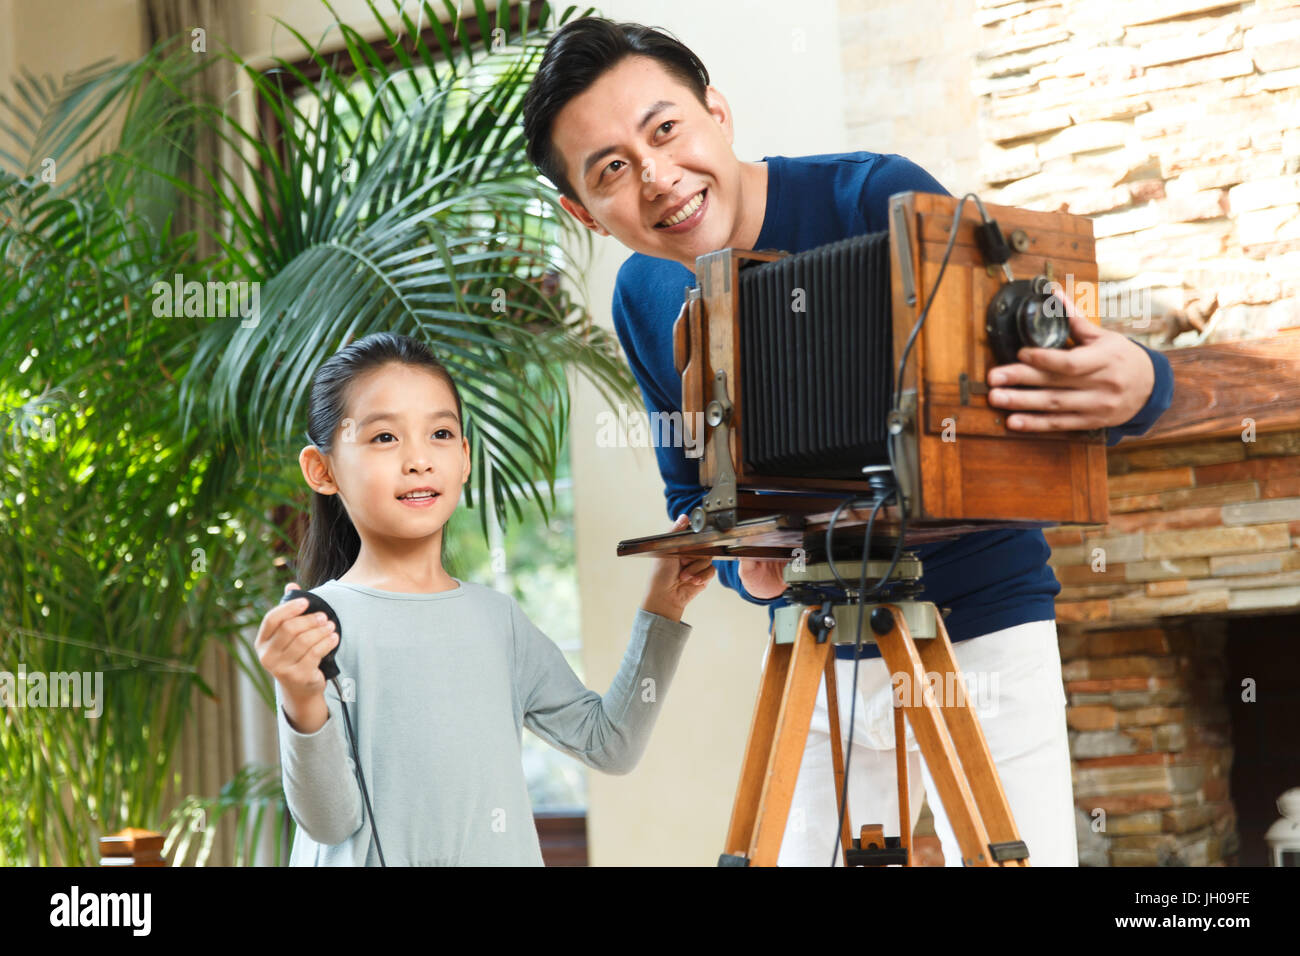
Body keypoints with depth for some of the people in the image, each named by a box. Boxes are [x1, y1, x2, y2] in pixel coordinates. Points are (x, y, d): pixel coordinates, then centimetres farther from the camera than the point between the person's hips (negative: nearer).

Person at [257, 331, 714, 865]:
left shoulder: (497, 617, 6)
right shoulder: (314, 624, -9)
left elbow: (610, 745, 9)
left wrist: (662, 608, 6)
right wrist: (303, 704, -29)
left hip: (503, 853, 4)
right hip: (377, 858, -4)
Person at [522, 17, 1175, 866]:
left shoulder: (878, 199, -18)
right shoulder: (646, 301, 0)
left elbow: (1052, 365, -17)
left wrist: (1134, 386, -41)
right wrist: (747, 566, -12)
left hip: (980, 632, -5)